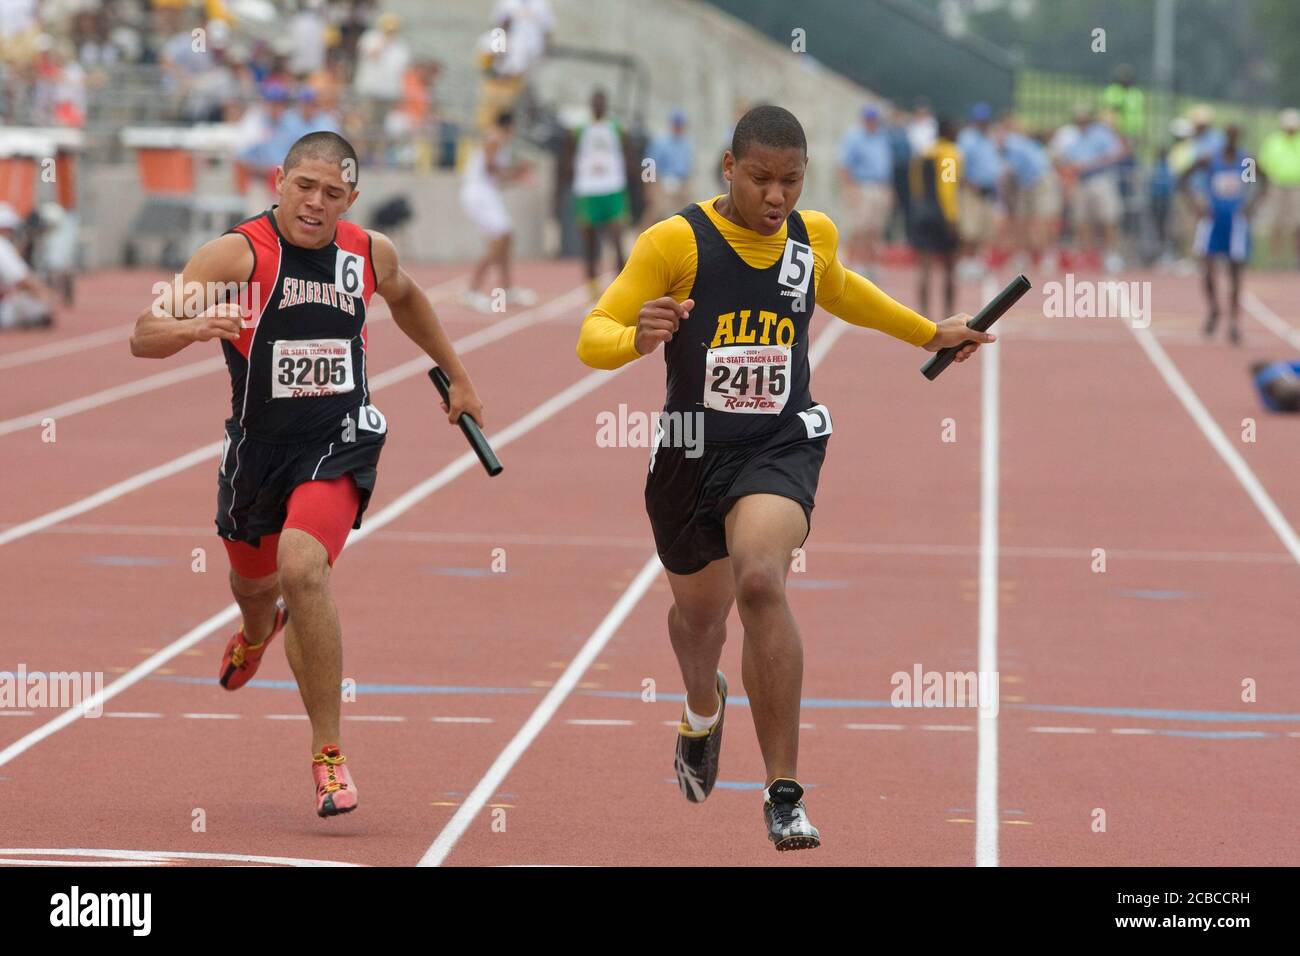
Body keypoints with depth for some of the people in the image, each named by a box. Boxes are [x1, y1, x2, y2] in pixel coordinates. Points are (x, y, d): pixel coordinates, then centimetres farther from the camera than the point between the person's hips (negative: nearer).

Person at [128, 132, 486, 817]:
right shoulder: (238, 252, -15)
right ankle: (258, 632, 68)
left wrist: (457, 376, 29)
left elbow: (403, 297, 24)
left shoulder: (370, 252, -3)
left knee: (302, 566, -27)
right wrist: (193, 326, -44)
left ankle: (328, 753, -17)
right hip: (258, 445, 1)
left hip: (339, 443, -1)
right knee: (253, 580, 25)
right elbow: (143, 337, -22)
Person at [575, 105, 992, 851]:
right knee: (699, 611, 20)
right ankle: (704, 709, 60)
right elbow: (593, 334, -14)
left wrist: (931, 333, 33)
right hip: (692, 453, 1)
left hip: (781, 447, 0)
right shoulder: (675, 242, -12)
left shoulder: (815, 236, 0)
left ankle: (786, 795, -25)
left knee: (760, 581, -28)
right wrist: (637, 338, -37)